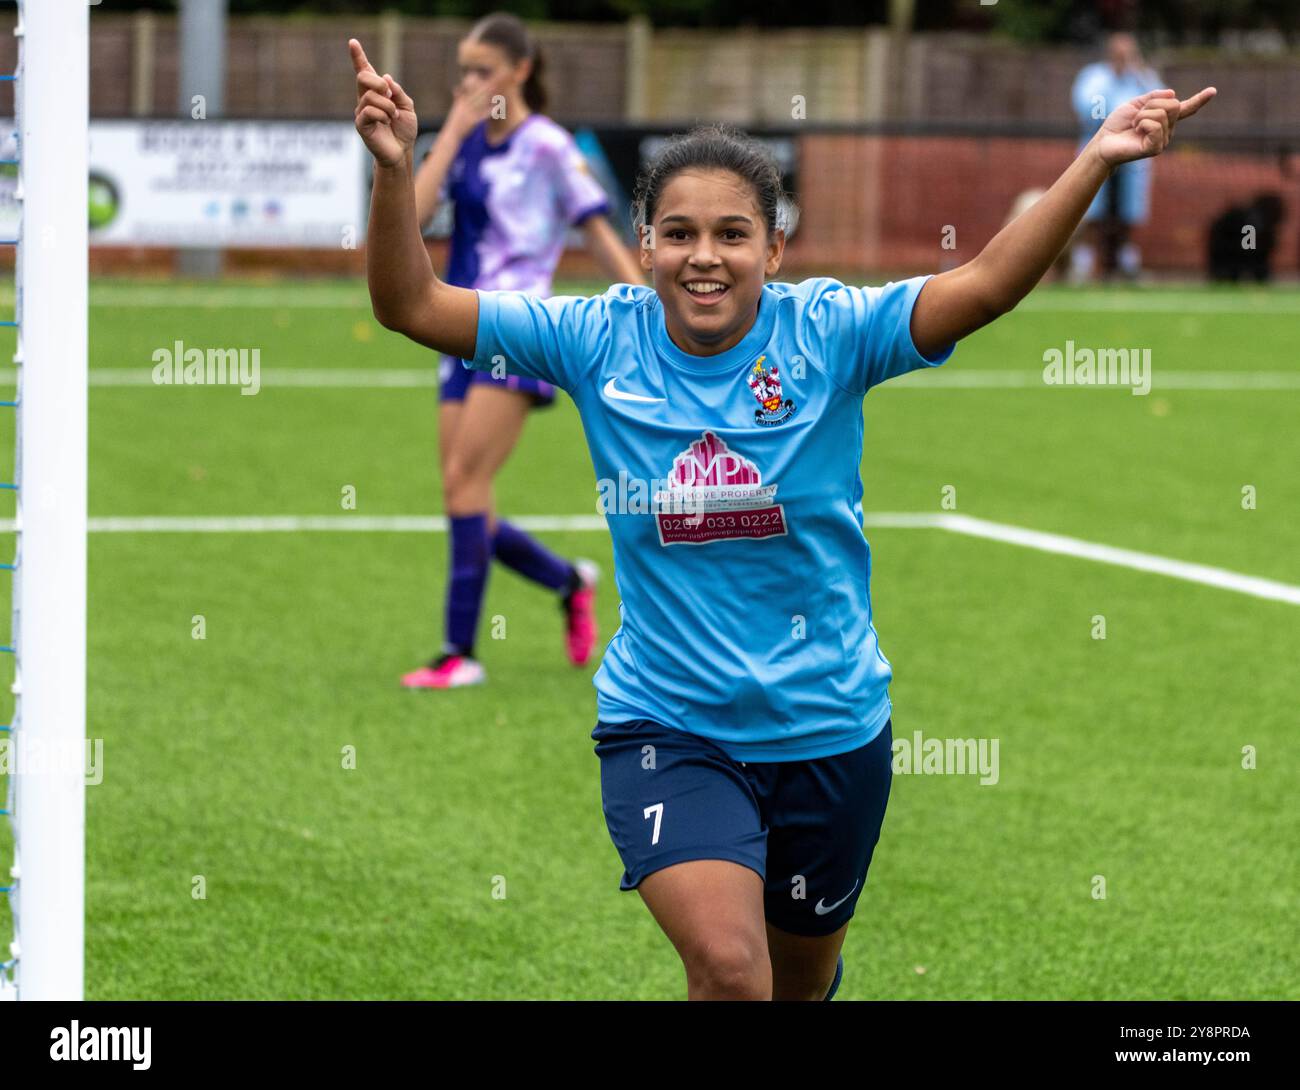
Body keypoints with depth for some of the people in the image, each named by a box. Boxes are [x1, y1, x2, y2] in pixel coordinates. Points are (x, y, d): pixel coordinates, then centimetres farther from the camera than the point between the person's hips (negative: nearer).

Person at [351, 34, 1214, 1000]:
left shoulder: (825, 334, -10)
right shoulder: (599, 341, -7)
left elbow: (984, 286, -21)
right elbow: (414, 306, -7)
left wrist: (1095, 163, -32)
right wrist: (395, 169, -23)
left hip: (830, 729, 1)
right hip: (665, 728, -1)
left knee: (799, 979, 21)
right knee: (729, 970, -24)